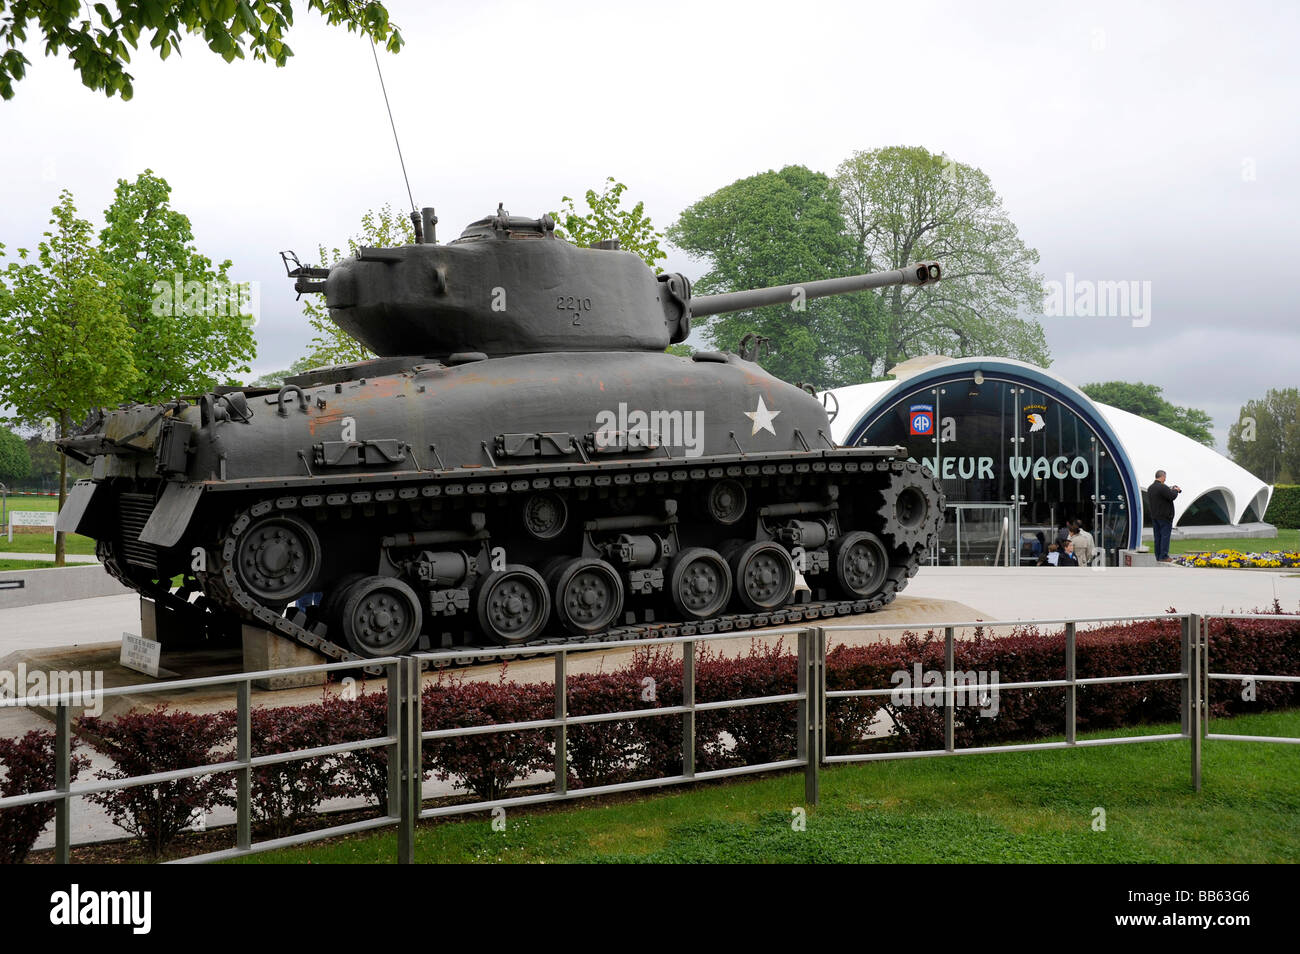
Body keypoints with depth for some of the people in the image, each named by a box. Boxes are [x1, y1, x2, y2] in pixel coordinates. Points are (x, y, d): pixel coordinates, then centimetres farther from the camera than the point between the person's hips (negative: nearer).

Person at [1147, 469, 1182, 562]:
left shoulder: (1150, 488, 11)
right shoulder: (1163, 487, -17)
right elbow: (1172, 496, -22)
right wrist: (1176, 490, 0)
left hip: (1154, 516, 8)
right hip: (1164, 516, -8)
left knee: (1157, 537, 10)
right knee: (1165, 536, -4)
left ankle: (1158, 557, 11)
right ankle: (1163, 557, -6)